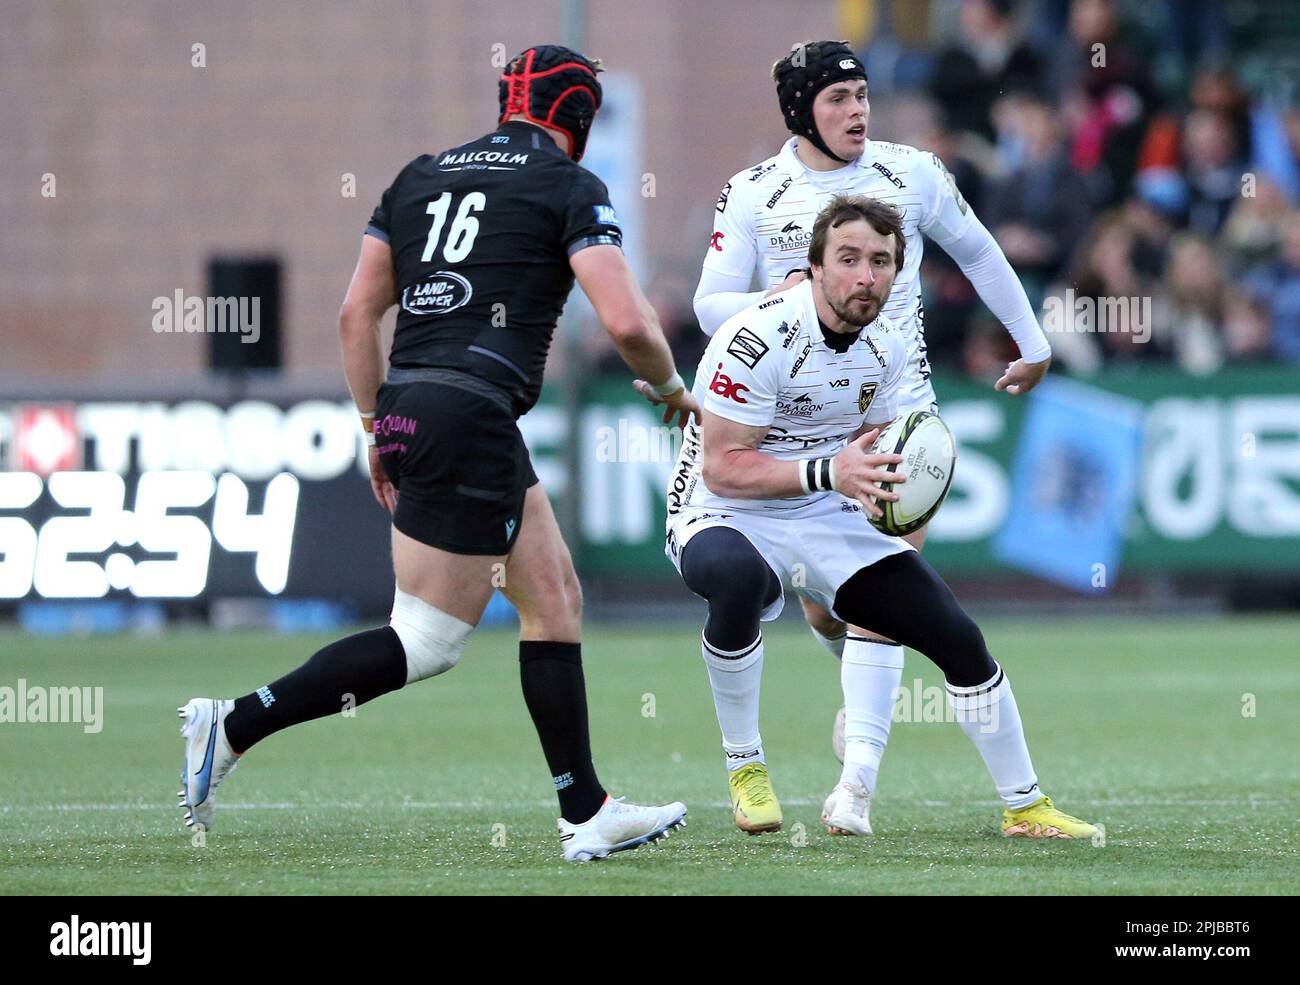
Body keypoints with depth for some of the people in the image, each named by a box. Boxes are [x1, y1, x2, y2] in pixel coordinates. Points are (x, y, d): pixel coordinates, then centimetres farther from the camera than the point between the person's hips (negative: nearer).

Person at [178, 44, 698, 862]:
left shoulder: (422, 175, 18)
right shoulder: (570, 187, 0)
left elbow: (357, 314, 17)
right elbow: (627, 322, -9)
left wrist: (378, 432, 23)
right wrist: (672, 387, 11)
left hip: (406, 403, 8)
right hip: (468, 413, -8)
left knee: (555, 603, 14)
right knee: (427, 644, -4)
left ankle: (587, 814, 14)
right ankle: (234, 726, -10)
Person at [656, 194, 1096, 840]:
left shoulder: (886, 345, 0)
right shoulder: (759, 337, -22)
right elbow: (723, 467, -24)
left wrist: (885, 482, -10)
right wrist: (829, 471, -34)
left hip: (827, 522, 6)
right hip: (724, 519, -6)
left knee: (959, 638, -2)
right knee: (740, 579, -43)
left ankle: (1024, 807, 17)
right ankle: (743, 765, -21)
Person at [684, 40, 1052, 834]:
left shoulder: (911, 173, 2)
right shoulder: (754, 194, 0)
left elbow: (976, 252, 17)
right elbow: (711, 304, 0)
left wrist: (1032, 343, 23)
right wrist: (776, 301, -21)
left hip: (898, 408, -1)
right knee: (824, 605, 3)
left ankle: (858, 783, -15)